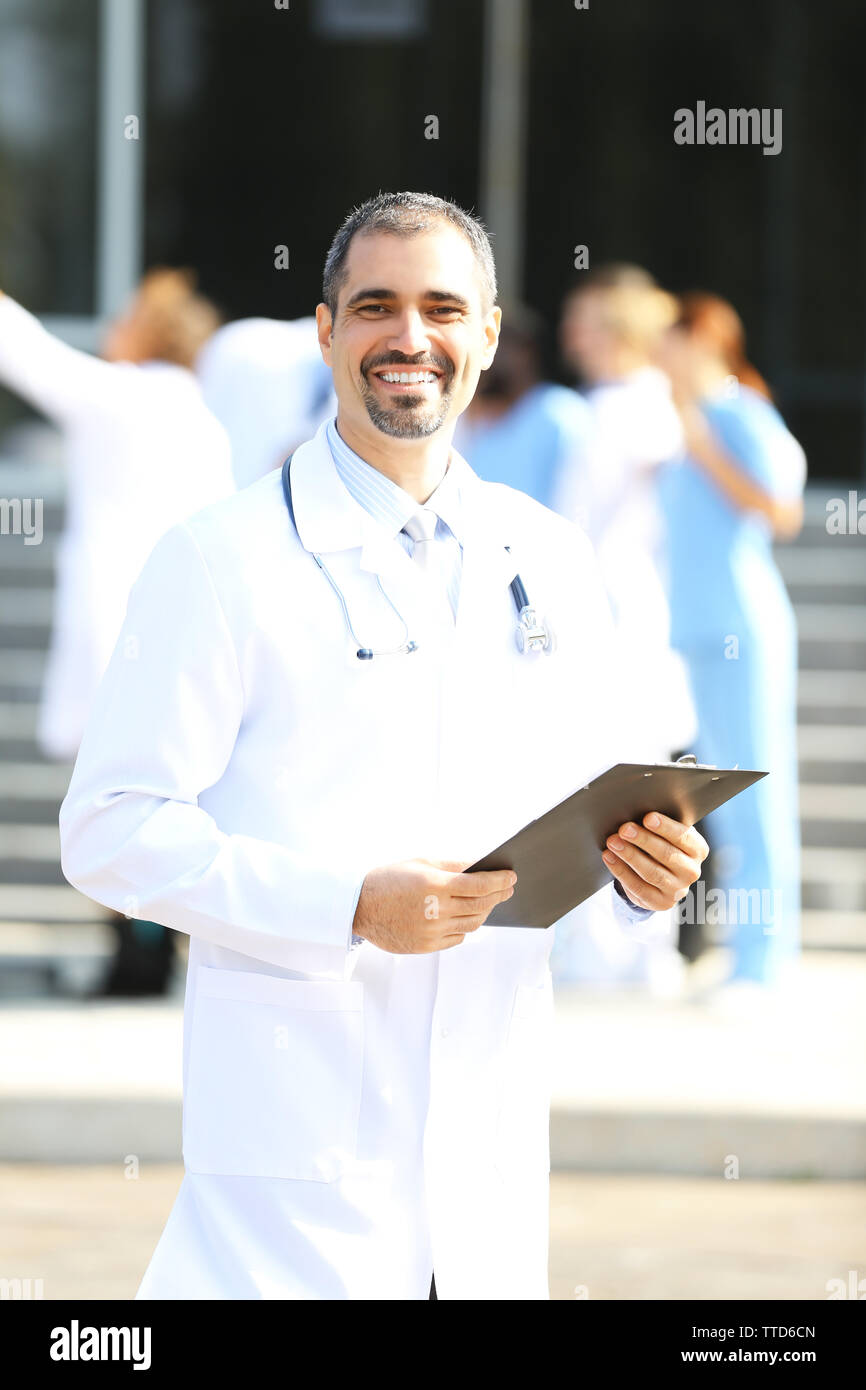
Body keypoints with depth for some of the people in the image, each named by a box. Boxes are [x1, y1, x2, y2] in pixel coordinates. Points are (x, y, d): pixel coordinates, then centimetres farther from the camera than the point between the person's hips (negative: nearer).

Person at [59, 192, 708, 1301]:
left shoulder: (552, 563, 13)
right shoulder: (220, 562, -4)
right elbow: (109, 832, -9)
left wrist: (642, 867, -4)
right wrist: (350, 905, -20)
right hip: (294, 1132, -5)